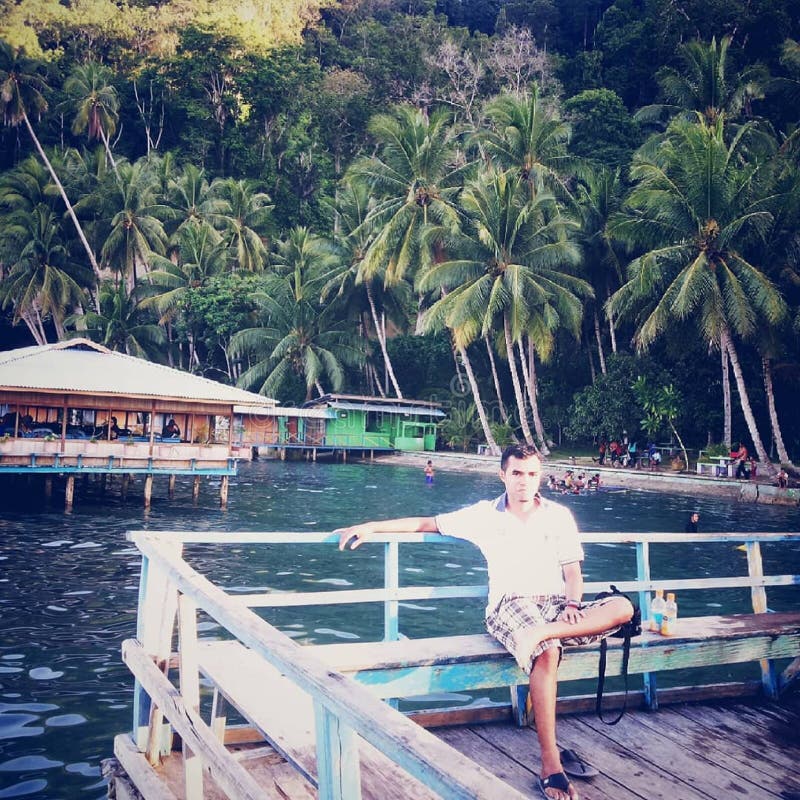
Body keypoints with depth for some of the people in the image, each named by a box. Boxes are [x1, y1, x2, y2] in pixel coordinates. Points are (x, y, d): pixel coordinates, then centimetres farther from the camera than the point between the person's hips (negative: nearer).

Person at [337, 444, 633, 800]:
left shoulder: (559, 515, 13)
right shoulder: (485, 514, 9)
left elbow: (573, 572, 12)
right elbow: (427, 523, 11)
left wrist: (571, 604, -10)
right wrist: (371, 526, 3)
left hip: (555, 604, 3)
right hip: (510, 606, -3)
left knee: (623, 607, -25)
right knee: (547, 652, -37)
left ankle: (540, 633, -37)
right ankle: (550, 766, -34)